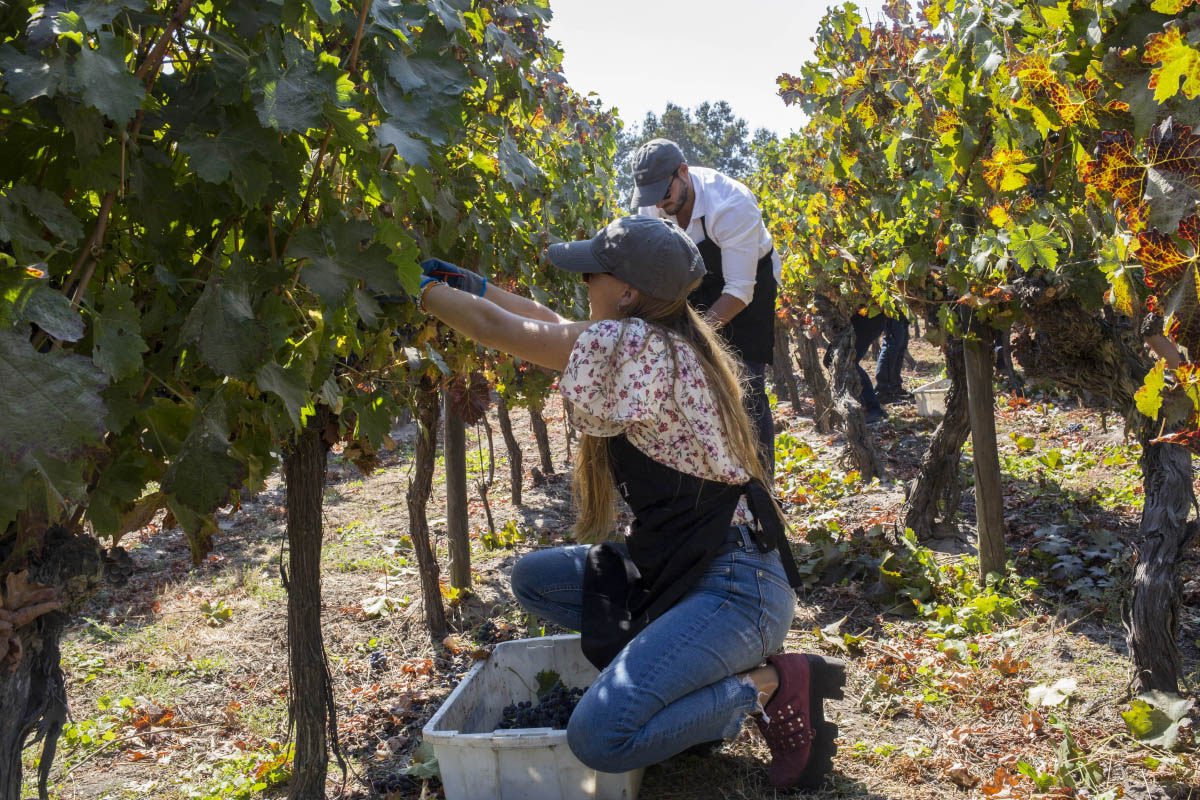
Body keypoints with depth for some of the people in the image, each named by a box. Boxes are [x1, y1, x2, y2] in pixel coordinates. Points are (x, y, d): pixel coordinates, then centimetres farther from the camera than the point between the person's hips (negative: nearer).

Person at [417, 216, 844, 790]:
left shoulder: (636, 345, -18)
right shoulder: (665, 343, 10)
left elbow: (500, 329, -10)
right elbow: (553, 325, 22)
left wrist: (422, 288, 5)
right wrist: (467, 281, 24)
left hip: (734, 588, -10)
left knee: (598, 737, -23)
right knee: (533, 578, 13)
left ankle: (772, 685, -4)